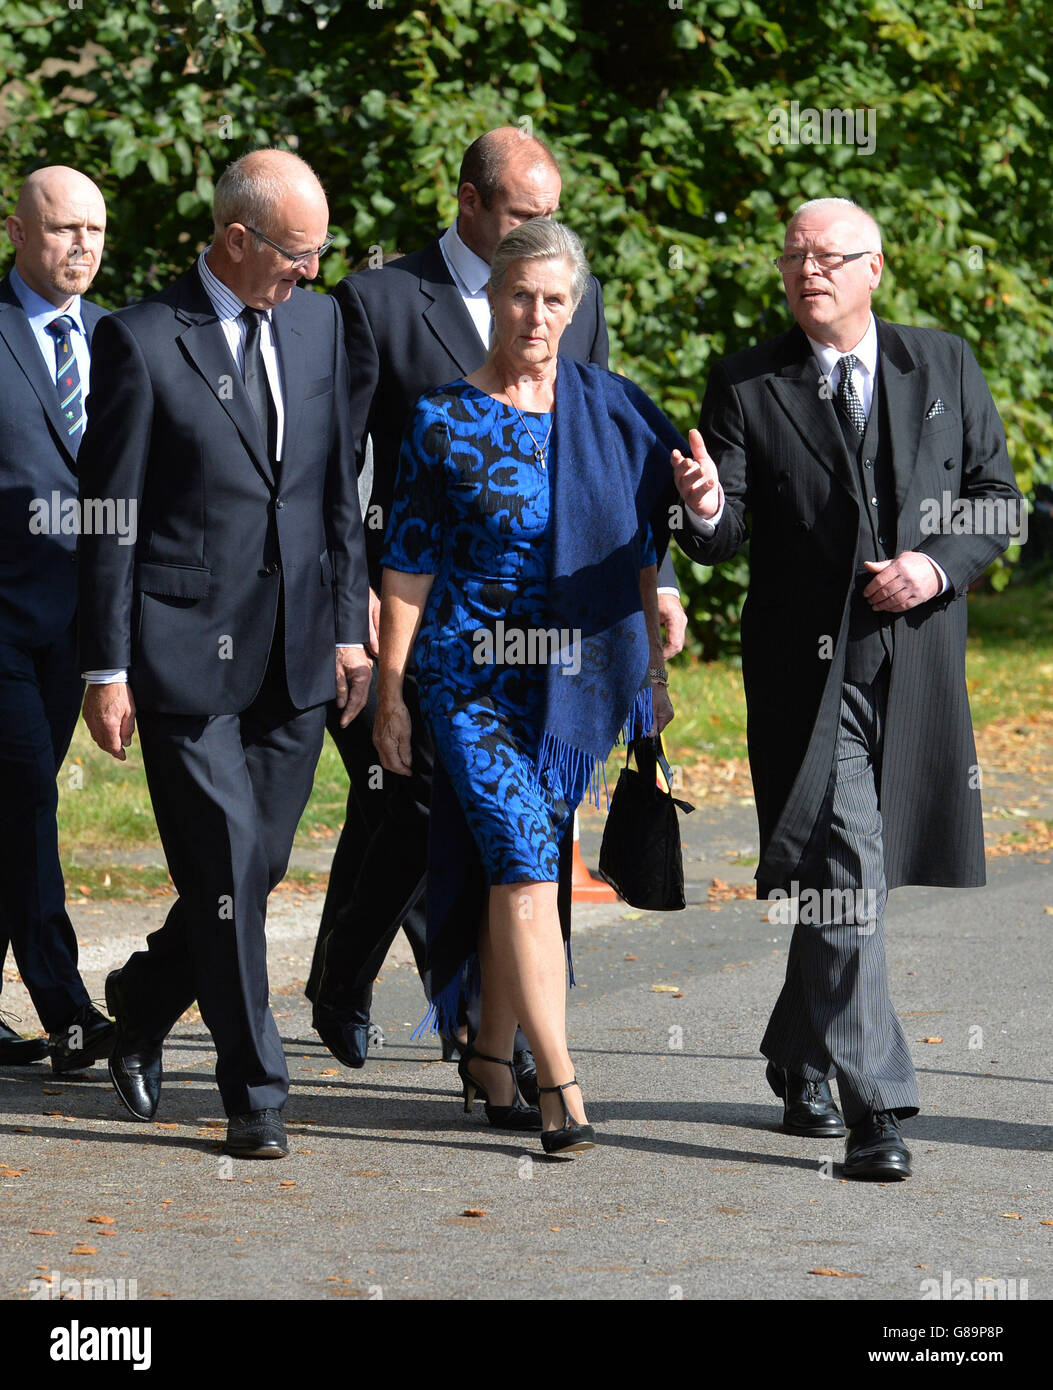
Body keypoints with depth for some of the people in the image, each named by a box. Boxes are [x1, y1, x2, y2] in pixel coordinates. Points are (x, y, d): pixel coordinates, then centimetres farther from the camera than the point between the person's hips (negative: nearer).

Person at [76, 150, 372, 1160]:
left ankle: (142, 1003, 34)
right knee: (225, 871, -6)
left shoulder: (318, 324, 10)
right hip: (185, 650, -5)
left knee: (258, 867, 8)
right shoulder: (142, 340, -7)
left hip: (294, 655, 5)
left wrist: (351, 625, 11)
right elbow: (108, 514, -6)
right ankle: (255, 1093, 3)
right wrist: (107, 668, -8)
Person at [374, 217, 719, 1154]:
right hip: (473, 674, -3)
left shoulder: (611, 410, 5)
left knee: (518, 867, 9)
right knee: (523, 863, -14)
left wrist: (654, 671, 8)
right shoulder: (443, 423, -2)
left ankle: (491, 1056, 25)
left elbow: (646, 548, 10)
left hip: (583, 679, 3)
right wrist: (389, 690, 0)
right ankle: (560, 1086, -18)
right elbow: (409, 565, 1)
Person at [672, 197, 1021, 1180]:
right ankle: (874, 1107, -14)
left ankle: (799, 1058, 35)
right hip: (807, 670, -3)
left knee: (839, 883, 14)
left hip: (916, 659, 3)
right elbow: (729, 536, -4)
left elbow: (996, 497, 10)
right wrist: (706, 508, -27)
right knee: (842, 877, -12)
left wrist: (939, 566, -8)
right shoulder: (746, 388, 2)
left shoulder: (944, 367, 8)